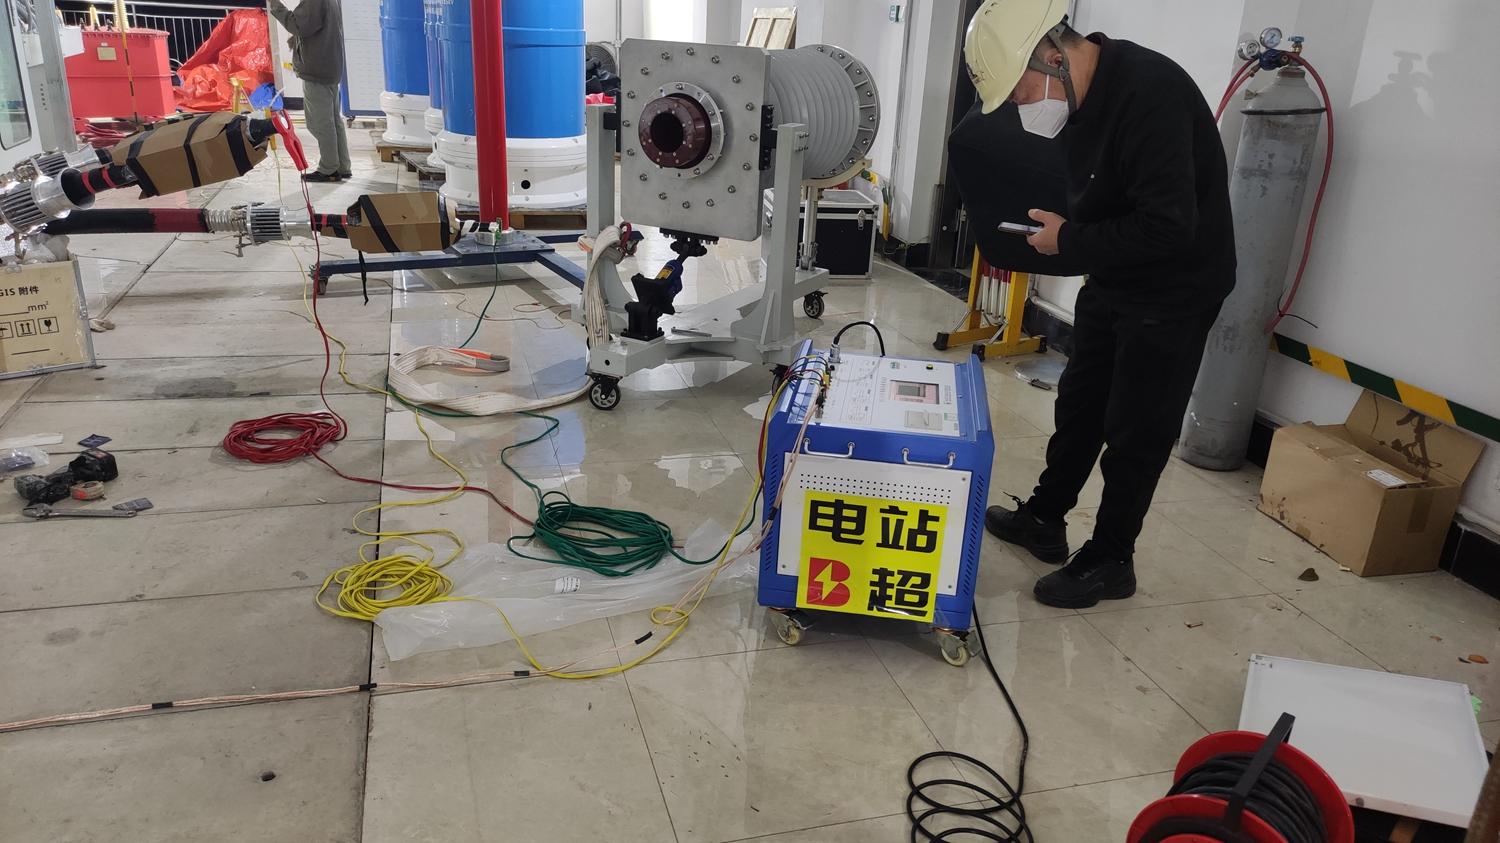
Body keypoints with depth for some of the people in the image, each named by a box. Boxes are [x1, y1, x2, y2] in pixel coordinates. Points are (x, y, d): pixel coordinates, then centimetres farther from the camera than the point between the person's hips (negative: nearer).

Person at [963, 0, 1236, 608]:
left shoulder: (1149, 93, -28)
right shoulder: (1079, 97, 1)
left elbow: (1168, 227, -33)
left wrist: (1069, 241, -22)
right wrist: (1059, 226, -4)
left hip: (1174, 291, -9)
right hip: (1112, 282, 9)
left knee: (1136, 432, 2)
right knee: (1079, 404, 18)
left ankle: (1110, 562, 18)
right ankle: (1043, 519, 35)